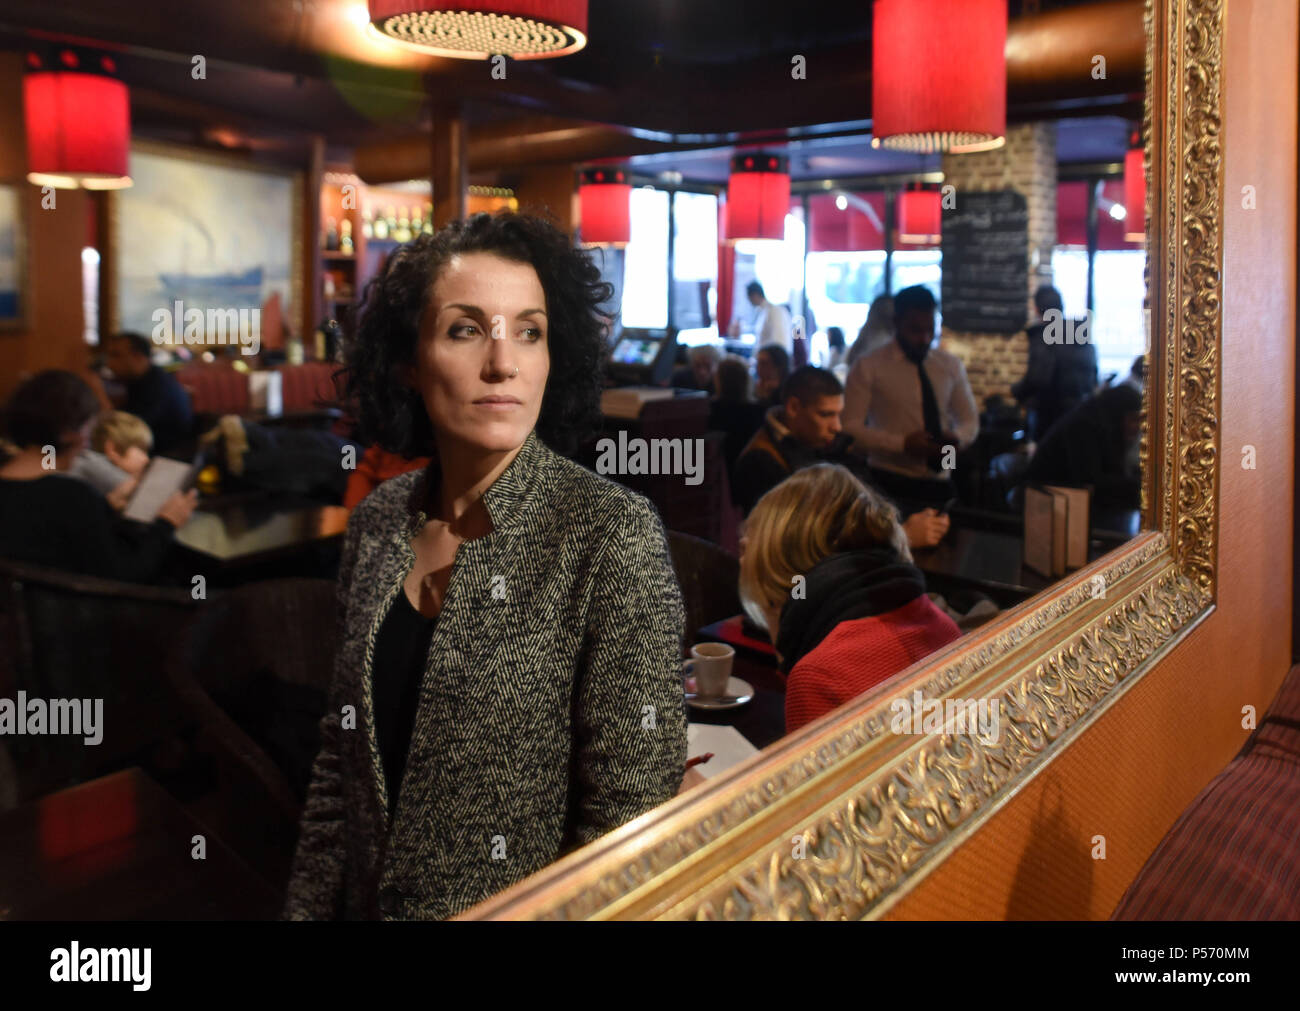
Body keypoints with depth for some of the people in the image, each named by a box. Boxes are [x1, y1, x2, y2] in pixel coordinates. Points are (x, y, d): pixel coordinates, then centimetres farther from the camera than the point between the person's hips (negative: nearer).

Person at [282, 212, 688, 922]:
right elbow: (342, 754, 4)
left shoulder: (613, 535, -21)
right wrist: (307, 906, 1)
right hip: (368, 902, 5)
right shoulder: (378, 521, -4)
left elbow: (631, 815, -21)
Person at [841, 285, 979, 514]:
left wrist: (957, 438, -8)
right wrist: (903, 443, -21)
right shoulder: (868, 367, -3)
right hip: (891, 486, -4)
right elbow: (850, 428, -8)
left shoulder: (951, 366, 11)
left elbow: (970, 421, 16)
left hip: (940, 484, 4)